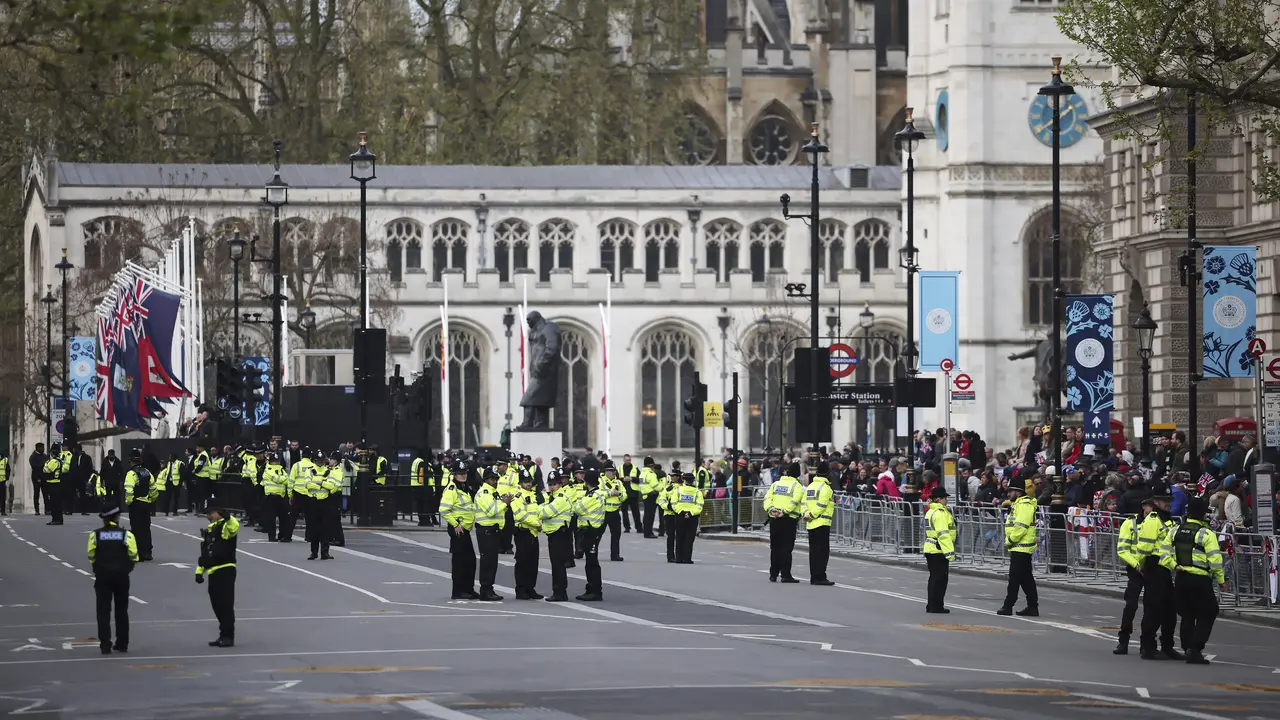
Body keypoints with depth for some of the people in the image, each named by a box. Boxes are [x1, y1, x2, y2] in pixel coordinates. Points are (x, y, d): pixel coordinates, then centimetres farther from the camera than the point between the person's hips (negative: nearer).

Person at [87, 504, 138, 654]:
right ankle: (122, 644, 19)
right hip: (121, 576, 1)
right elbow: (134, 557, -6)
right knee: (121, 611, 14)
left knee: (103, 610, 2)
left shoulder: (95, 535, -5)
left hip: (102, 576, -1)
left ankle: (105, 645, -7)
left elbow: (91, 557, -3)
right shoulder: (126, 535, -6)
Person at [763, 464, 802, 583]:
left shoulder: (776, 484, 14)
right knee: (786, 548, -3)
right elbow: (795, 501, -17)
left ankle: (773, 574, 14)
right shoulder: (797, 486, -2)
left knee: (775, 547, 12)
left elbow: (767, 498, 3)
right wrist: (784, 511, -20)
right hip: (789, 519, -5)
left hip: (774, 519, 5)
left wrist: (770, 509, -10)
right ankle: (785, 575, -6)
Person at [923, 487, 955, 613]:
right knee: (940, 578, -4)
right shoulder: (940, 513, -16)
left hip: (930, 549, 10)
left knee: (934, 578, 15)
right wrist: (949, 552, -24)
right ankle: (936, 606, -3)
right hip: (939, 551, -10)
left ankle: (932, 606, 20)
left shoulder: (930, 512, 16)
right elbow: (943, 534, -23)